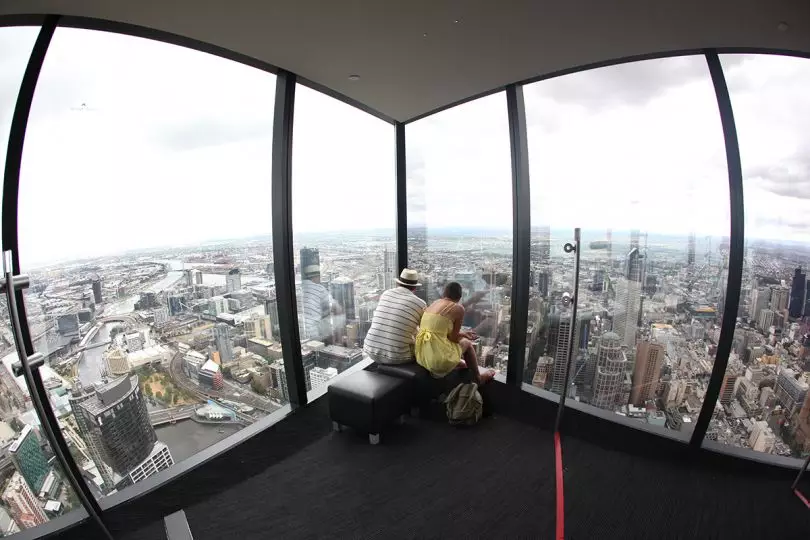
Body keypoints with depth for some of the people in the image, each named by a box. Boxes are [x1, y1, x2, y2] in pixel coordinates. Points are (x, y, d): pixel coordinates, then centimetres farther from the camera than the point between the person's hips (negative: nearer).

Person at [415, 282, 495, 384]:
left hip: (421, 357, 7)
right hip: (439, 360, -6)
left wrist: (463, 334, 30)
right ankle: (478, 378, 39)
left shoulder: (434, 304, 12)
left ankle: (459, 364, 54)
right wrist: (464, 335, 18)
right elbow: (453, 338, -5)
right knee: (466, 343, 21)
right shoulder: (458, 308, -6)